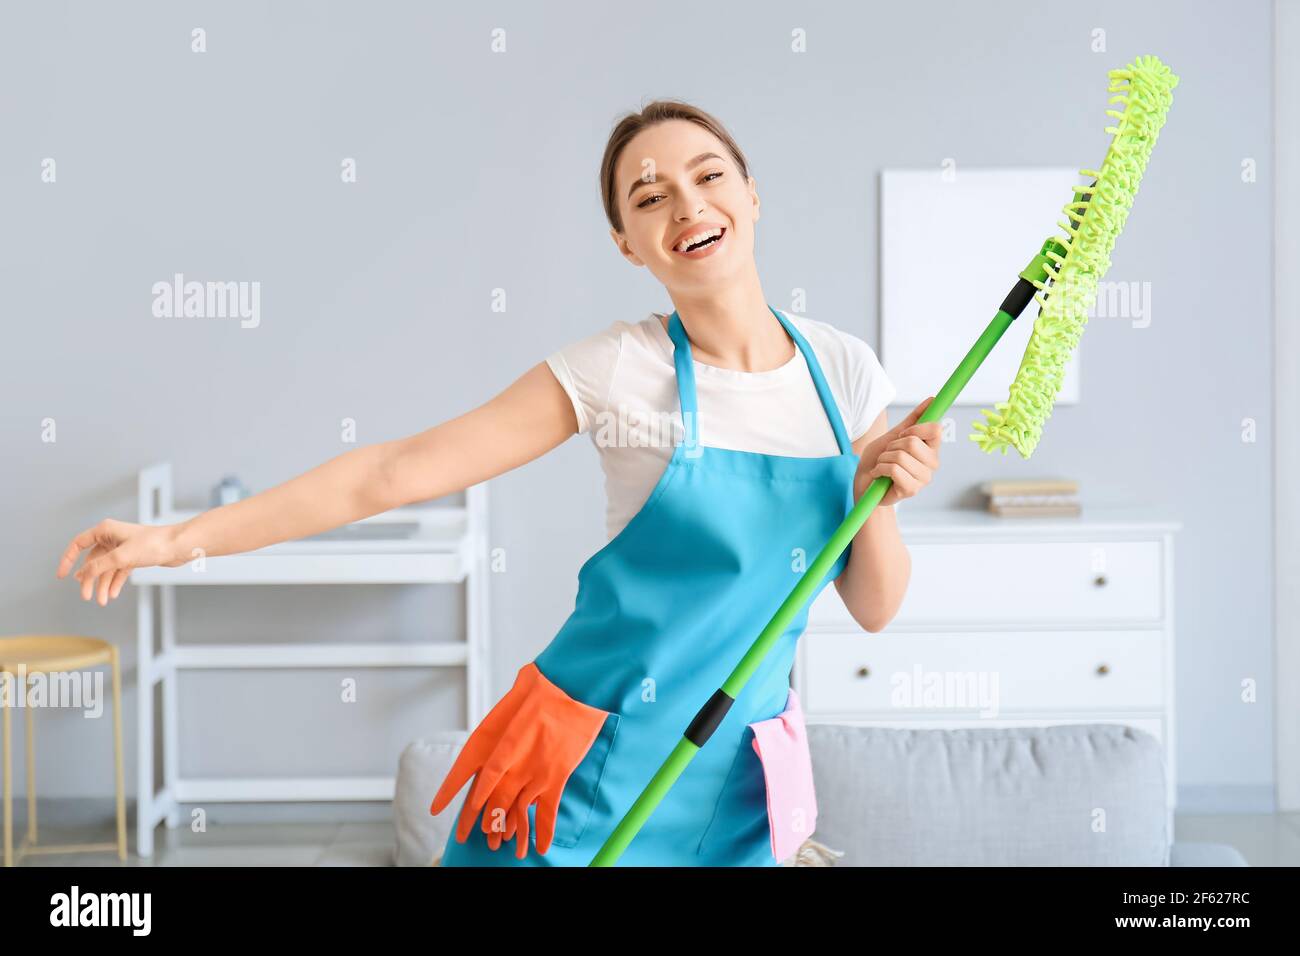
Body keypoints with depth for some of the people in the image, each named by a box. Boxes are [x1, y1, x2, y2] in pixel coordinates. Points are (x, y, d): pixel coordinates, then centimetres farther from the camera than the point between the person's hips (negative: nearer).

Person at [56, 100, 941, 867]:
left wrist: (879, 496, -16)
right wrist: (184, 538, -12)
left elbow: (876, 608, 4)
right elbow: (395, 470, -11)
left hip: (737, 780, 3)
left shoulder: (843, 372, -2)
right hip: (593, 765, -3)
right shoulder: (618, 369, -11)